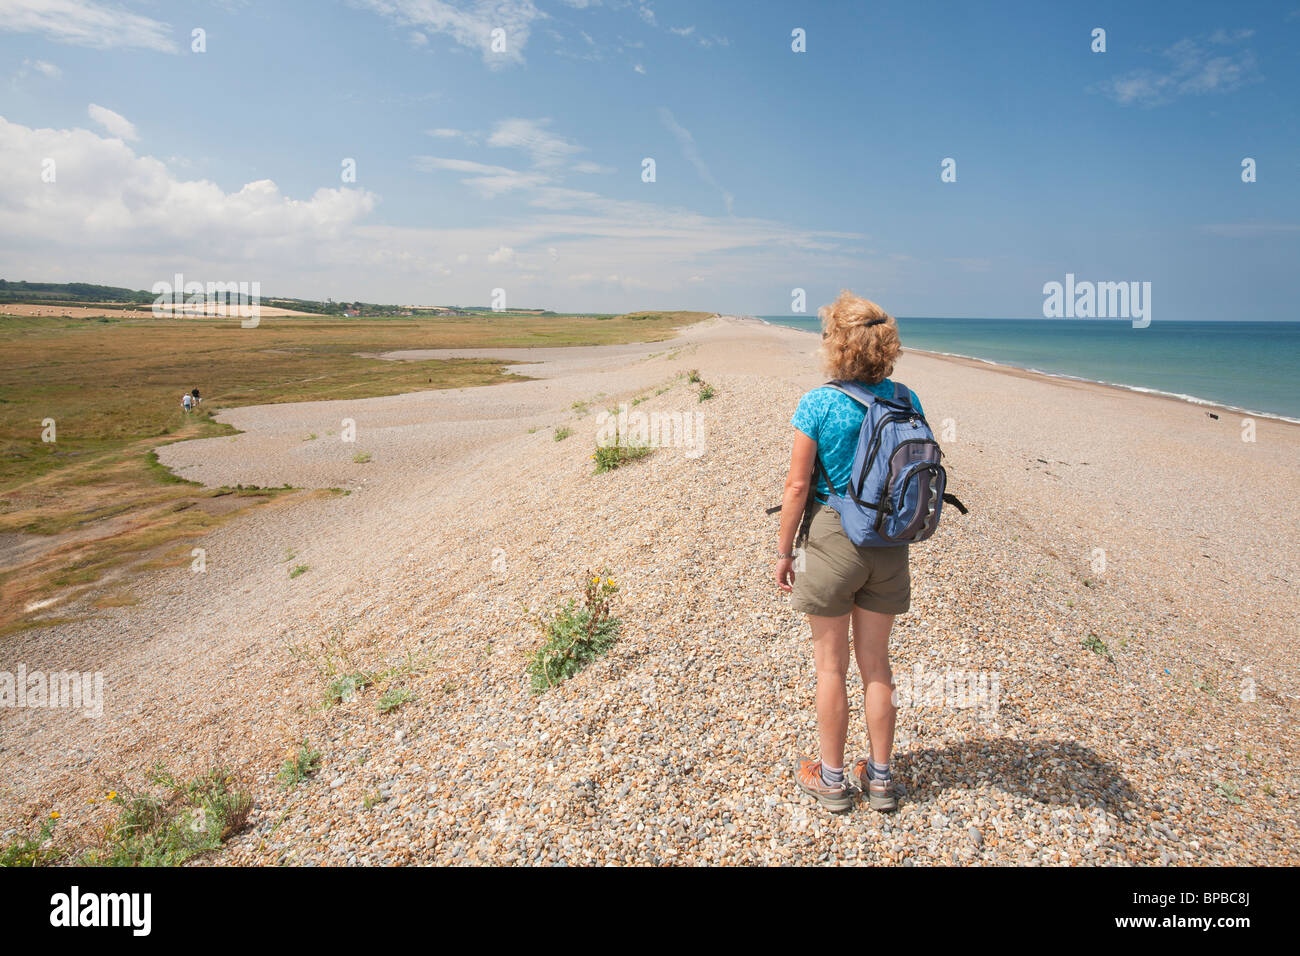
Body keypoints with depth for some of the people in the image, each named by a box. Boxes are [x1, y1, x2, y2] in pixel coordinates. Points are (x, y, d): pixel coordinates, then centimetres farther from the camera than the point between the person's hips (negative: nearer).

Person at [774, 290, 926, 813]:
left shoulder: (817, 405, -15)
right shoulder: (907, 402, -2)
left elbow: (798, 486, -13)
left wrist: (783, 550, -3)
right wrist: (900, 535, 17)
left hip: (832, 539, -4)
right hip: (889, 545, 5)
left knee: (830, 665, 11)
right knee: (876, 663, 17)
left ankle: (831, 779, 26)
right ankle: (879, 777, 30)